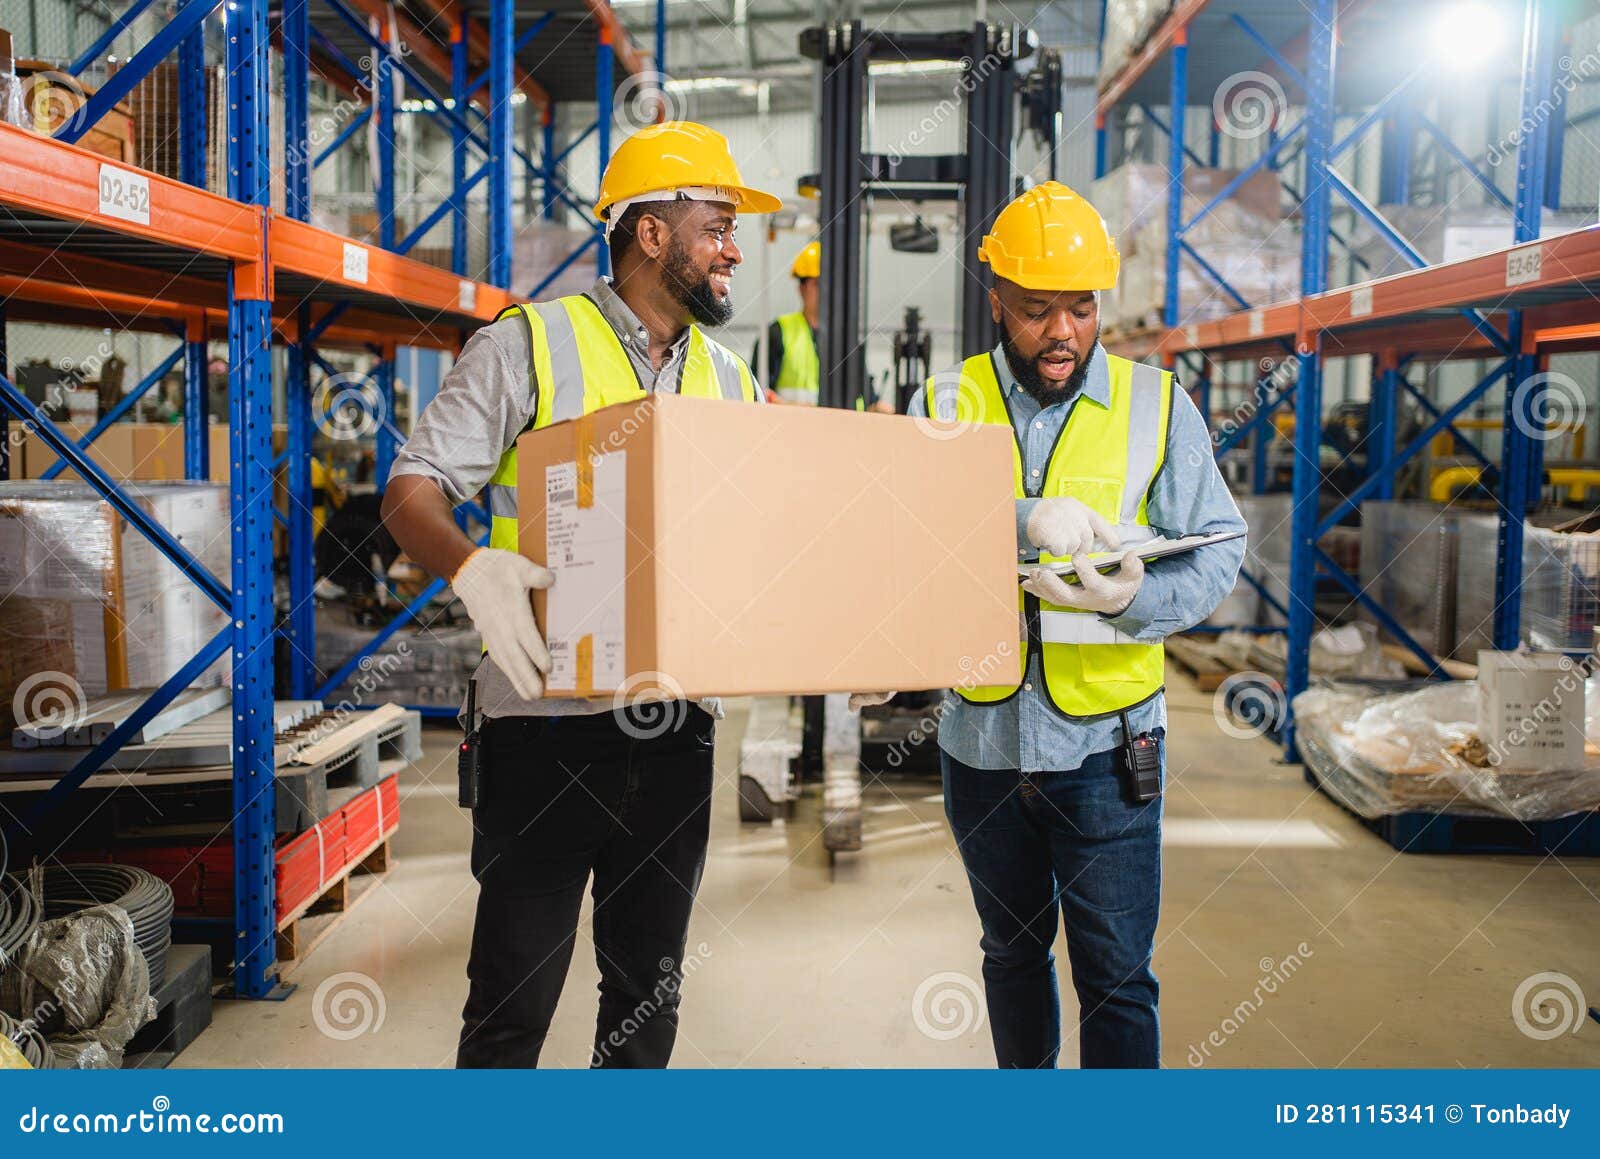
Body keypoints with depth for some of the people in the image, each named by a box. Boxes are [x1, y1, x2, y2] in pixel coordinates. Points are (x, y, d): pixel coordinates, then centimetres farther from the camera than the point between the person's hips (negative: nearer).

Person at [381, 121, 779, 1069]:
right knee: (514, 998, 4)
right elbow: (413, 488, -7)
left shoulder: (730, 382, 12)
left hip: (676, 729, 5)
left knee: (650, 989, 17)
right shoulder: (530, 347, -4)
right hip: (547, 719, -5)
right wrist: (472, 569, -28)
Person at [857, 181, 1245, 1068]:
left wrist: (1133, 598, -22)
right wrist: (1026, 521, -30)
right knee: (1011, 953, 21)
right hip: (980, 737, 2)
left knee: (1116, 977, 3)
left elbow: (1216, 554, -3)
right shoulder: (946, 404, 1)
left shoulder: (1156, 406, 0)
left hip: (1105, 742, -2)